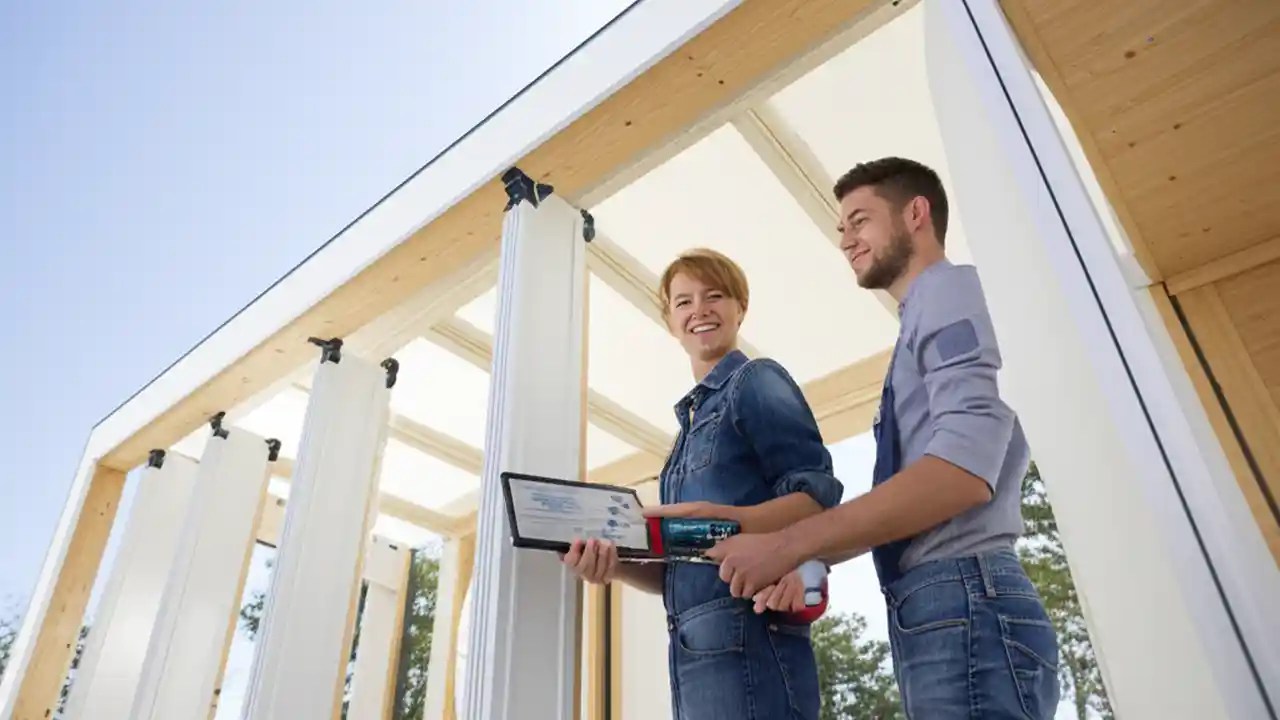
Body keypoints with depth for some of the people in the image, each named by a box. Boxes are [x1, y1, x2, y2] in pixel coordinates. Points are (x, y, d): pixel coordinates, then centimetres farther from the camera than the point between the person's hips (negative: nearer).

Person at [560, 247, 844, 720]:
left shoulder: (757, 380, -1)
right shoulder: (692, 418, 21)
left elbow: (818, 497, -12)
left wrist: (723, 520, -25)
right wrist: (616, 564, 0)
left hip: (747, 636, -8)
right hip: (695, 646, 8)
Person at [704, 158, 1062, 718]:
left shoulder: (949, 291, -4)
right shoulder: (924, 319, 23)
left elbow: (964, 471, -20)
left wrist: (789, 543, -18)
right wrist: (808, 559, 12)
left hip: (963, 601, -9)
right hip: (938, 611, 9)